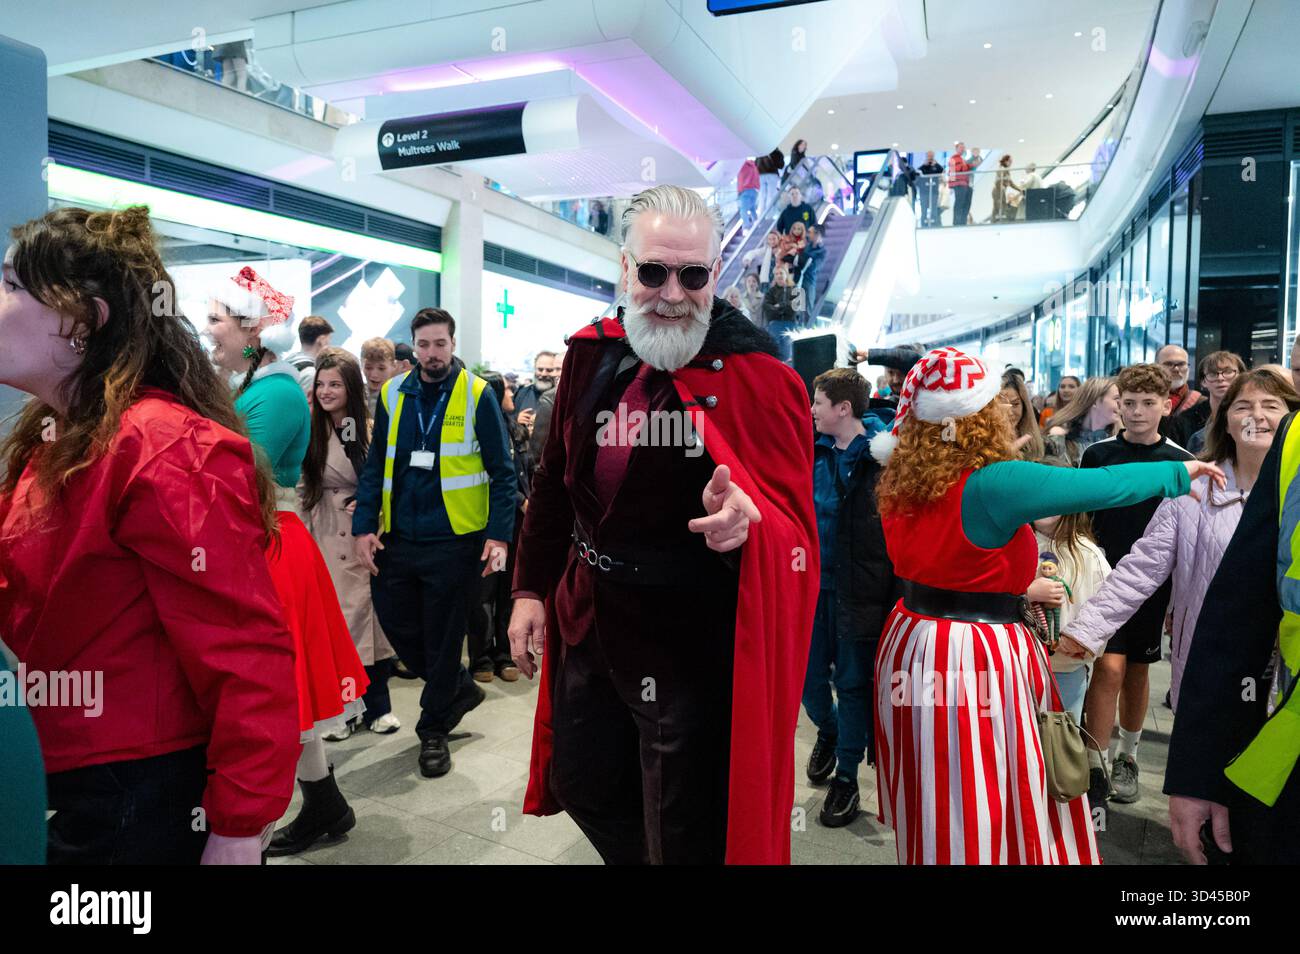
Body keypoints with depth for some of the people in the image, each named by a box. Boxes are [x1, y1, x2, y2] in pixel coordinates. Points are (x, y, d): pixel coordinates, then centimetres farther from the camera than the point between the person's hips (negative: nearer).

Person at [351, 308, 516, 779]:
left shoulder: (477, 395, -6)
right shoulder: (393, 394, 6)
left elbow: (501, 471, -6)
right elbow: (375, 466, 9)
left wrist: (499, 535, -13)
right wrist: (363, 527, 0)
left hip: (455, 540, -4)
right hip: (398, 539, 4)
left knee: (442, 635, 6)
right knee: (396, 623, 10)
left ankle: (433, 731, 25)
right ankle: (459, 687, 36)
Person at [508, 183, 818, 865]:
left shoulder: (757, 375, -15)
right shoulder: (590, 355, 1)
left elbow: (795, 526, -17)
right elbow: (555, 482, 11)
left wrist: (749, 522, -39)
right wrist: (532, 587, 11)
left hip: (694, 645, -6)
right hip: (588, 624, 6)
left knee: (684, 837, 9)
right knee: (581, 784, 25)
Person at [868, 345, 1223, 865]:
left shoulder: (901, 480, 0)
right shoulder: (995, 484, -20)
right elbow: (1105, 485, -12)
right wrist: (1181, 471, 5)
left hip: (913, 647, 7)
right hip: (978, 660, -7)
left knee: (932, 815, 21)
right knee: (979, 818, 9)